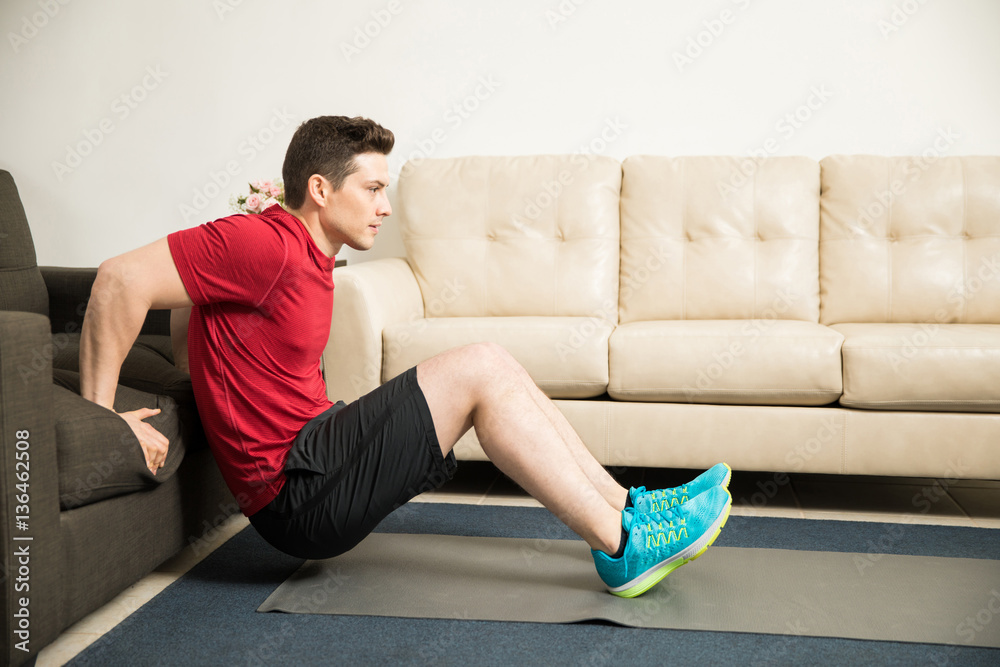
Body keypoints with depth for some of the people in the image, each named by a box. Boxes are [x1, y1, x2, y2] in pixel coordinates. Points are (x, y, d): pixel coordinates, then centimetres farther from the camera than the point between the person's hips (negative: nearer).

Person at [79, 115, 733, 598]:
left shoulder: (311, 262, 13)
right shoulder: (268, 244, -16)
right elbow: (122, 279, -21)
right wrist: (101, 415, -19)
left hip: (316, 448, 10)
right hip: (297, 493, -9)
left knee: (491, 367, 4)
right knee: (479, 368, -17)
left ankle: (625, 505, 4)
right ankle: (624, 545, -13)